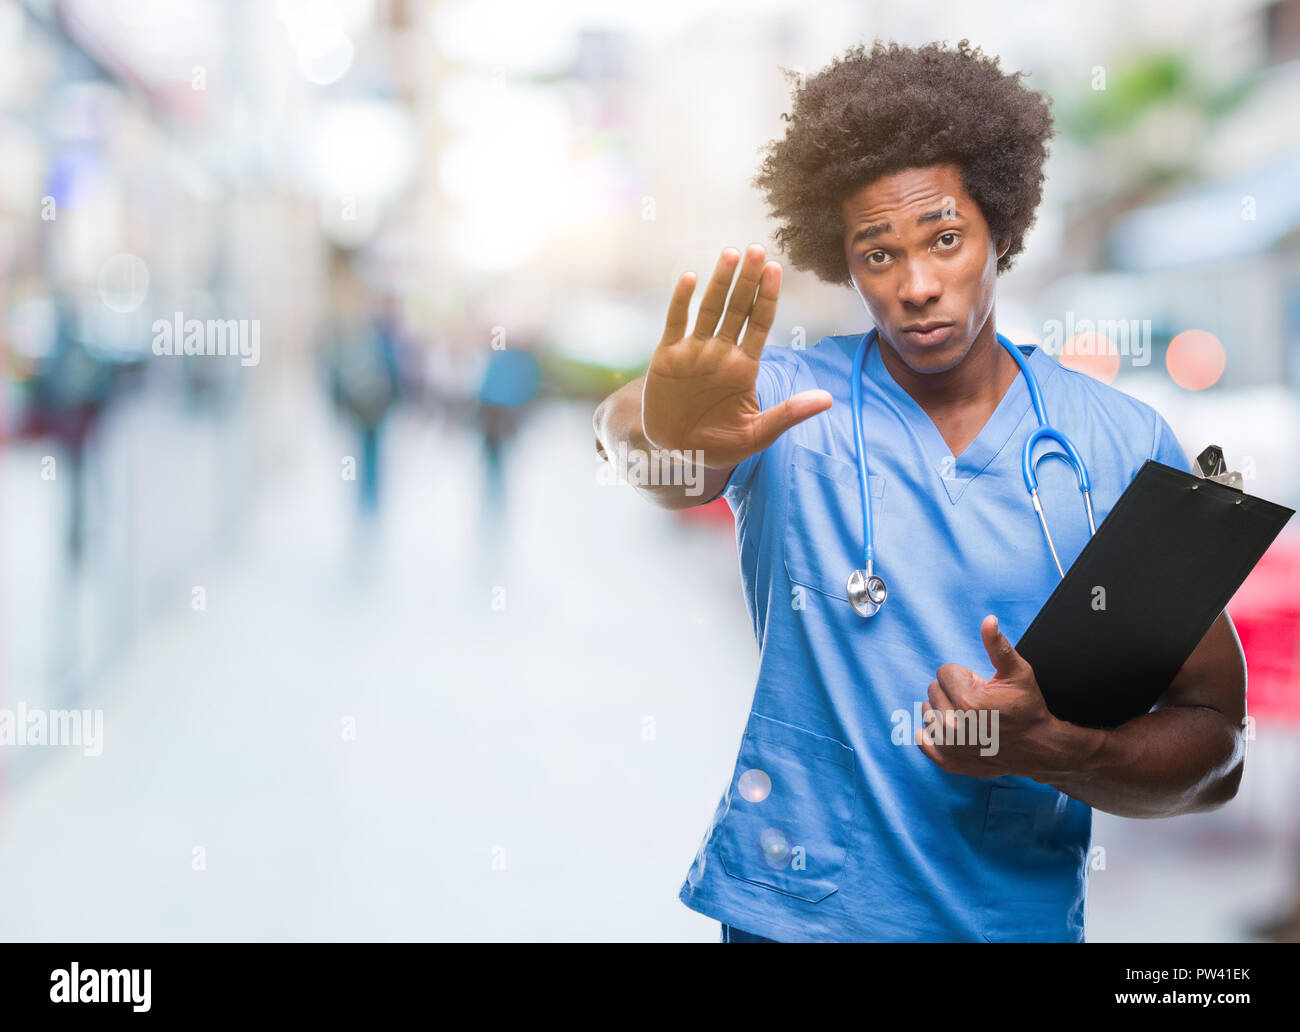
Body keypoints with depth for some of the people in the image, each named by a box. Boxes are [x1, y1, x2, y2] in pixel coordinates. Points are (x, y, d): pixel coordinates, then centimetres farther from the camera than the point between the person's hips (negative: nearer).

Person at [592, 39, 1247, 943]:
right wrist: (666, 432, -51)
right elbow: (626, 432, -29)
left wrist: (1050, 751, -20)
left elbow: (1214, 750, -2)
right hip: (796, 911, -1)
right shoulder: (783, 403, -6)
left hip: (1023, 914, 1)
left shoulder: (1127, 445, -3)